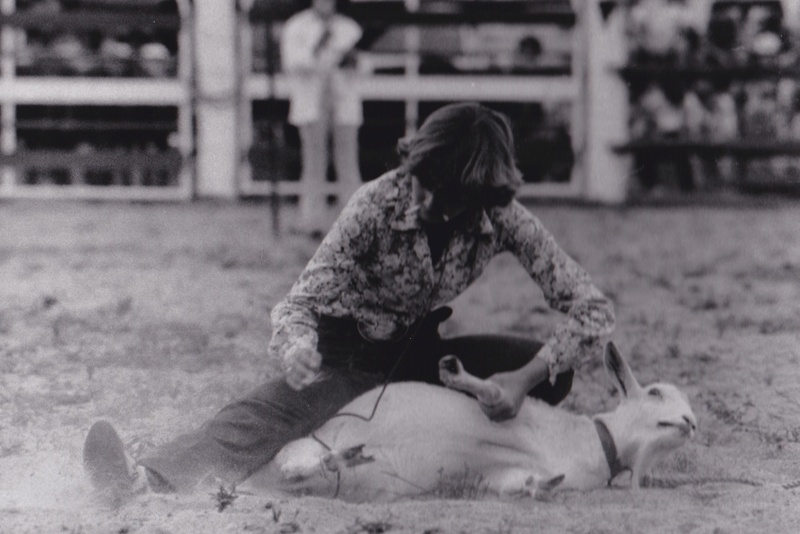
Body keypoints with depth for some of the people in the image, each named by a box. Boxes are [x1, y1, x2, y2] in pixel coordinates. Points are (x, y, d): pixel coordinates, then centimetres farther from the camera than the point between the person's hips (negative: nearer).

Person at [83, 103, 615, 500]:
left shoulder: (504, 218, -18)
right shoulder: (378, 203, -24)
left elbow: (593, 309, -18)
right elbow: (300, 301, -25)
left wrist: (524, 380, -31)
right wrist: (298, 345, -50)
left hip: (420, 352, 4)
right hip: (350, 353, -4)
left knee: (551, 370, -15)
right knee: (271, 409, -34)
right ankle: (145, 482, -58)